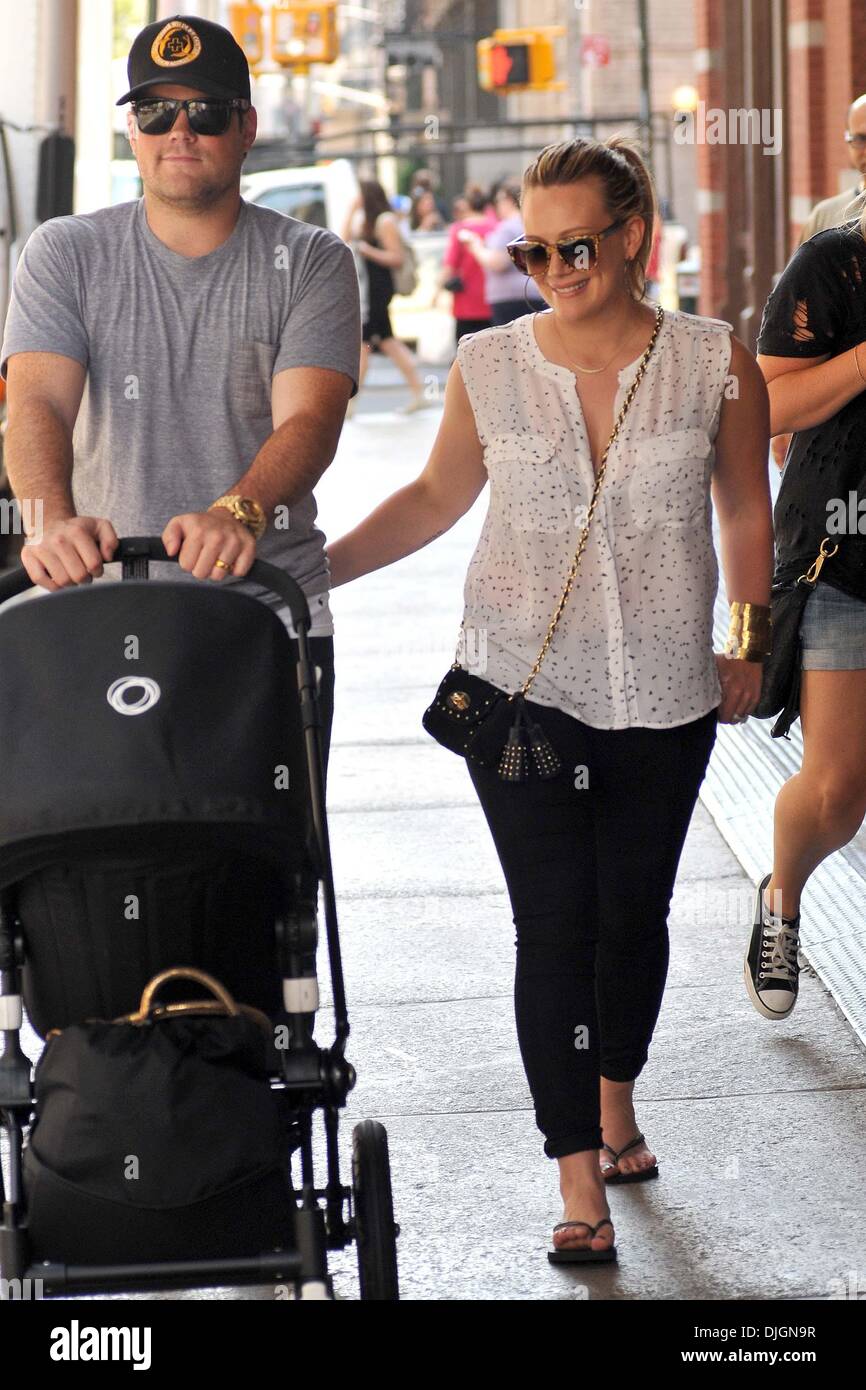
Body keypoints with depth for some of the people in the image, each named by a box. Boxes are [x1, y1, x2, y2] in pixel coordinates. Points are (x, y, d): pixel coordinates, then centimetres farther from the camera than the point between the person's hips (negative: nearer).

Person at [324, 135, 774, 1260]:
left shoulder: (715, 366, -3)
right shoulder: (489, 369, -2)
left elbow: (745, 513, 10)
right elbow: (436, 498, 10)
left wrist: (747, 646, 14)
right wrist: (313, 569, 2)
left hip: (666, 694, 1)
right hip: (523, 690, -1)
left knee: (632, 913, 12)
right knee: (556, 923, -6)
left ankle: (615, 1100, 39)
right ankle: (580, 1178, -1)